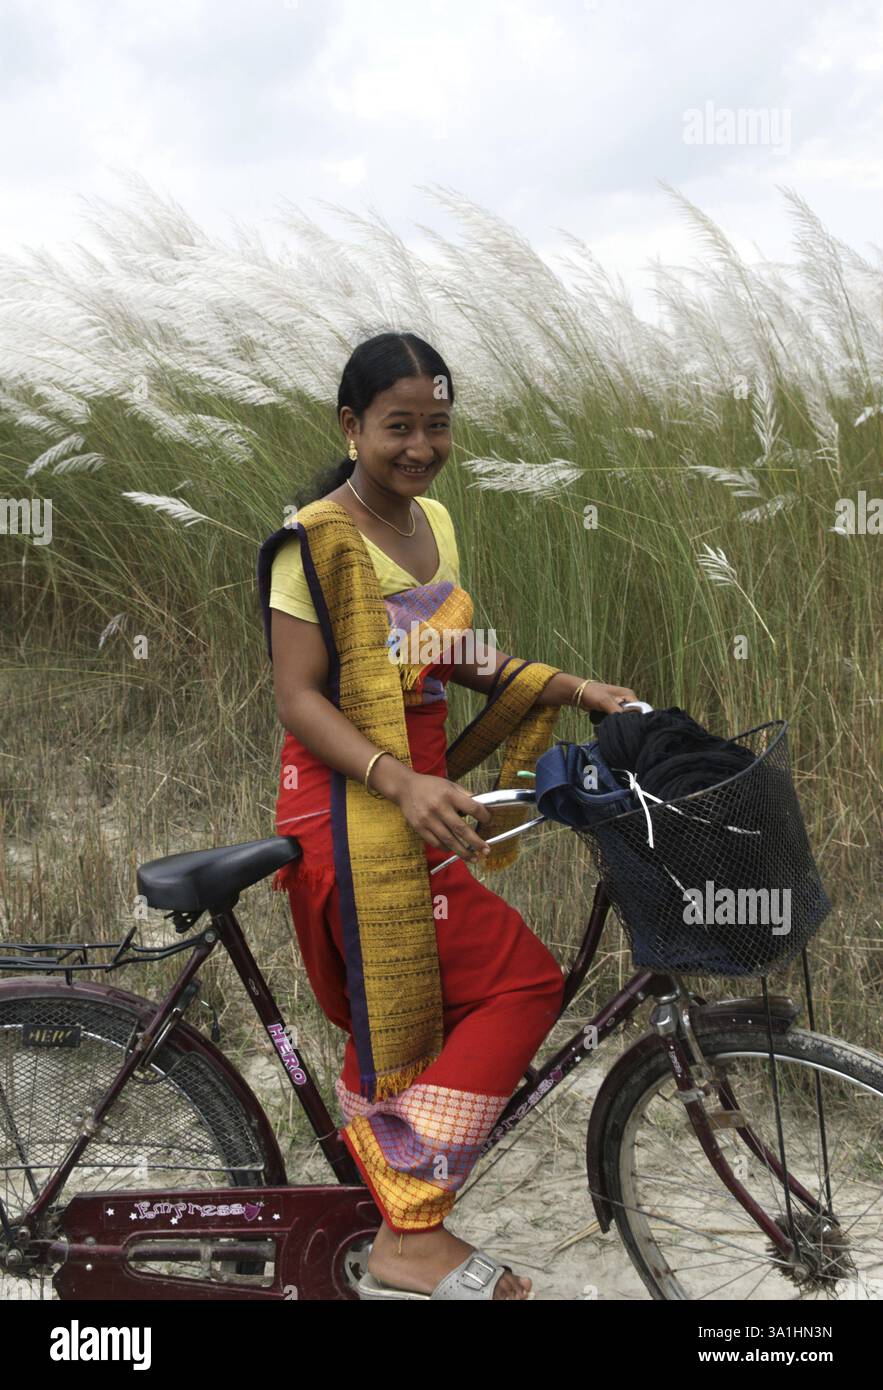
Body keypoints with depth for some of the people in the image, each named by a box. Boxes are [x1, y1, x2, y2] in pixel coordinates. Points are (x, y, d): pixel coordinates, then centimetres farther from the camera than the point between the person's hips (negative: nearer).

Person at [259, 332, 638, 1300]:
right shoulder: (316, 539, -14)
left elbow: (456, 657, 16)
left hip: (414, 794, 9)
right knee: (524, 983, -13)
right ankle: (412, 1235, -7)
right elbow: (297, 697, -18)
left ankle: (397, 1236, 29)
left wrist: (575, 690, 4)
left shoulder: (433, 521, 11)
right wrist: (402, 782, -31)